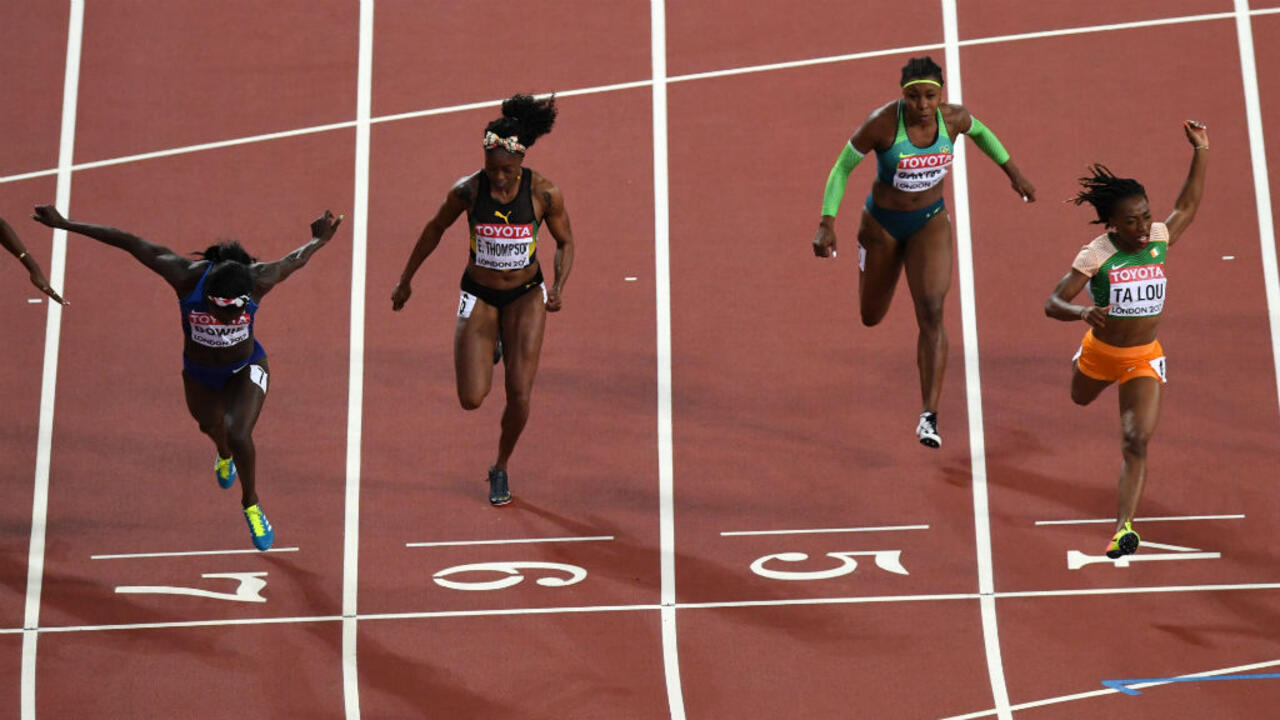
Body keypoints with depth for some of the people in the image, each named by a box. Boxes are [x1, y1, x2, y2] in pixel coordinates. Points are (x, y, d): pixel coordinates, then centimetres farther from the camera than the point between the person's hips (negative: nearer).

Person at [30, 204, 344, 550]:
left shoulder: (258, 281, -35)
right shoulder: (186, 277, -36)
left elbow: (294, 260, -14)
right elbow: (131, 243, -25)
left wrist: (319, 241, 8)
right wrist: (65, 224, -17)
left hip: (246, 369, -2)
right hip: (199, 374, 2)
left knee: (238, 435, -24)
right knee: (212, 427, 29)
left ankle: (251, 505, 5)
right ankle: (224, 455, 69)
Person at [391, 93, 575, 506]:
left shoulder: (544, 193, -17)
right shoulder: (467, 191, -16)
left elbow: (565, 242, -1)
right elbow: (435, 229, 2)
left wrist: (559, 287, -18)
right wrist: (406, 280, 8)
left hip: (525, 295, 0)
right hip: (479, 296, 1)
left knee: (519, 395, -6)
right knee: (471, 399, -6)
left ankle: (501, 468, 22)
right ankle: (490, 349, 29)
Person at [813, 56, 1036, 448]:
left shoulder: (953, 118, -15)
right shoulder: (881, 124, -25)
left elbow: (980, 131, 10)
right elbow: (842, 167, -14)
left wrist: (1013, 172, 15)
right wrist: (827, 222, -22)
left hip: (931, 221, 1)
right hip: (882, 223, -1)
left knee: (931, 312, -17)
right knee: (871, 317, 17)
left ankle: (929, 416, -15)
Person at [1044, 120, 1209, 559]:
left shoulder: (1158, 241, -10)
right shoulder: (1096, 256, -21)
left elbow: (1187, 206, 10)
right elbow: (1053, 304, -24)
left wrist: (1200, 152, 4)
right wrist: (1083, 312, -46)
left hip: (1144, 358, 0)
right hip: (1100, 351, 0)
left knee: (1137, 441, -15)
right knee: (1081, 399, 33)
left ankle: (1124, 525, -16)